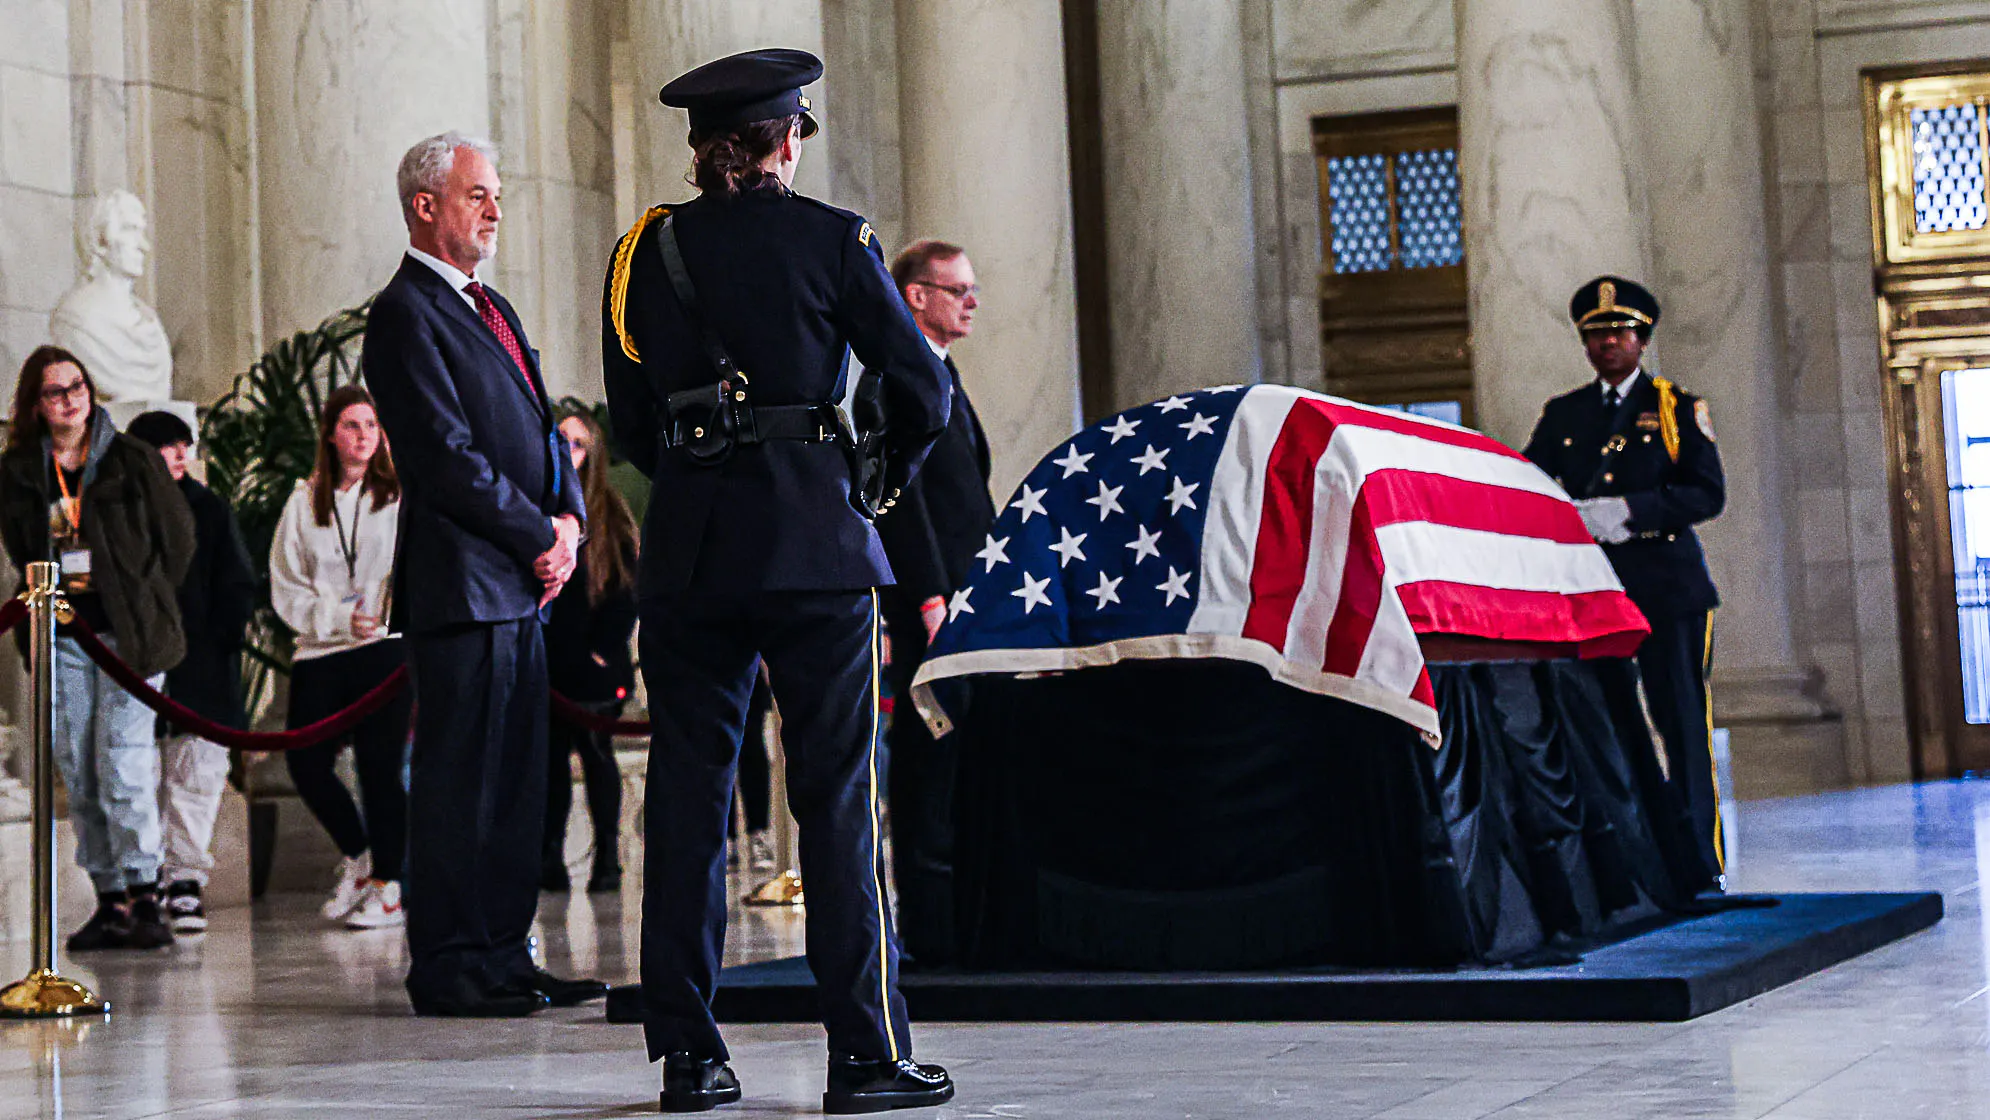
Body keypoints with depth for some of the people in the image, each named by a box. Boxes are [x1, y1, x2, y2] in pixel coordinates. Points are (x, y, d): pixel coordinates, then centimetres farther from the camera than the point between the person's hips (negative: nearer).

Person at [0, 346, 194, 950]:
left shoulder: (134, 460, -2)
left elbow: (178, 539, 4)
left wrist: (143, 606, 6)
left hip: (129, 634, -4)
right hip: (61, 638, 4)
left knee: (123, 765, -12)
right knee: (79, 776, 3)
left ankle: (144, 897, -7)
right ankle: (111, 901, 8)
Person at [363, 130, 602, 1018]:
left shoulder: (488, 306, 21)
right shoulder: (406, 314, -9)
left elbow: (539, 428, 21)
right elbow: (450, 456, -15)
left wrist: (568, 518, 3)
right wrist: (540, 538, -11)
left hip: (521, 579, 9)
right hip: (460, 580, -9)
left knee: (514, 776, 10)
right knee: (459, 774, -5)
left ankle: (502, 956, 16)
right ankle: (449, 968, 0)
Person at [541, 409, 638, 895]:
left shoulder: (607, 513, 3)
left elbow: (625, 586, 0)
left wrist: (606, 646, -8)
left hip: (592, 661, -2)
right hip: (542, 660, 2)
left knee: (596, 754, 1)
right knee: (550, 754, 5)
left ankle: (608, 858, 6)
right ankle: (550, 859, 8)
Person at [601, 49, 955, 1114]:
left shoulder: (647, 249, 8)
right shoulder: (830, 240, -2)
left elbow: (631, 422, 11)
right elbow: (922, 386, -2)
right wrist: (888, 473, 16)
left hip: (686, 546, 4)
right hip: (814, 543, -3)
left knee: (686, 794, 8)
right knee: (837, 796, 0)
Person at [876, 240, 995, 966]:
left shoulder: (942, 380, 22)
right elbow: (900, 494, -16)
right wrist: (932, 599, -20)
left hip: (963, 598, 10)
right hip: (928, 600, -10)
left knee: (958, 763, 11)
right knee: (933, 761, -8)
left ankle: (947, 918, 16)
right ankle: (932, 926, -6)